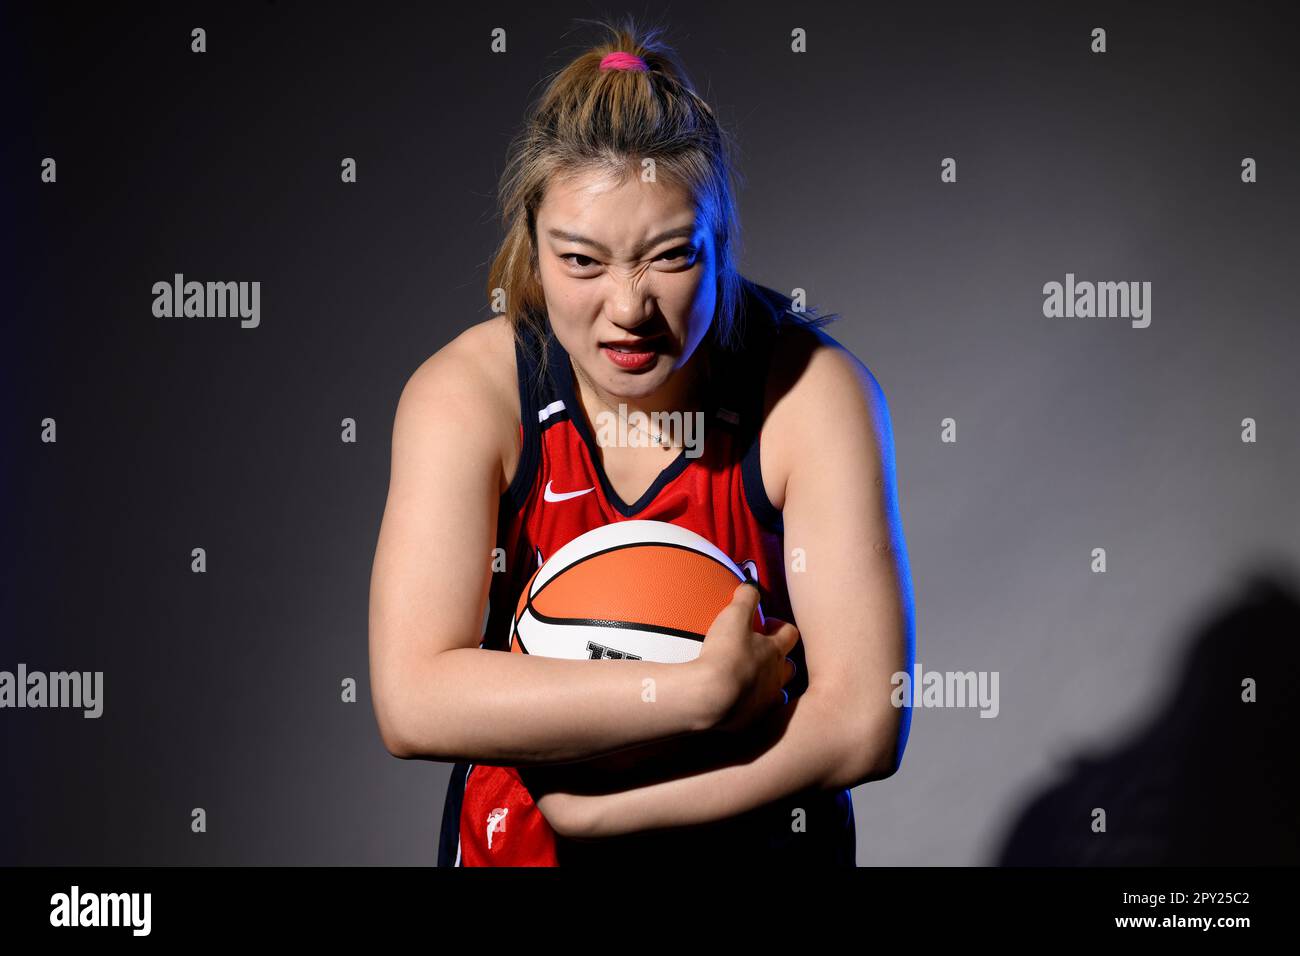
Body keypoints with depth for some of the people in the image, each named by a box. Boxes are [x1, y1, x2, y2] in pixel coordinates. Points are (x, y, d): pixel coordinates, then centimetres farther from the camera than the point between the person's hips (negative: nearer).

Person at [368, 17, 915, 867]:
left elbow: (865, 724, -20)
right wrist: (705, 688, -25)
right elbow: (412, 704, -24)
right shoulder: (466, 392, -14)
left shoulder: (814, 392, -15)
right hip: (520, 840, 0)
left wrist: (594, 808, -20)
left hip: (761, 835, 0)